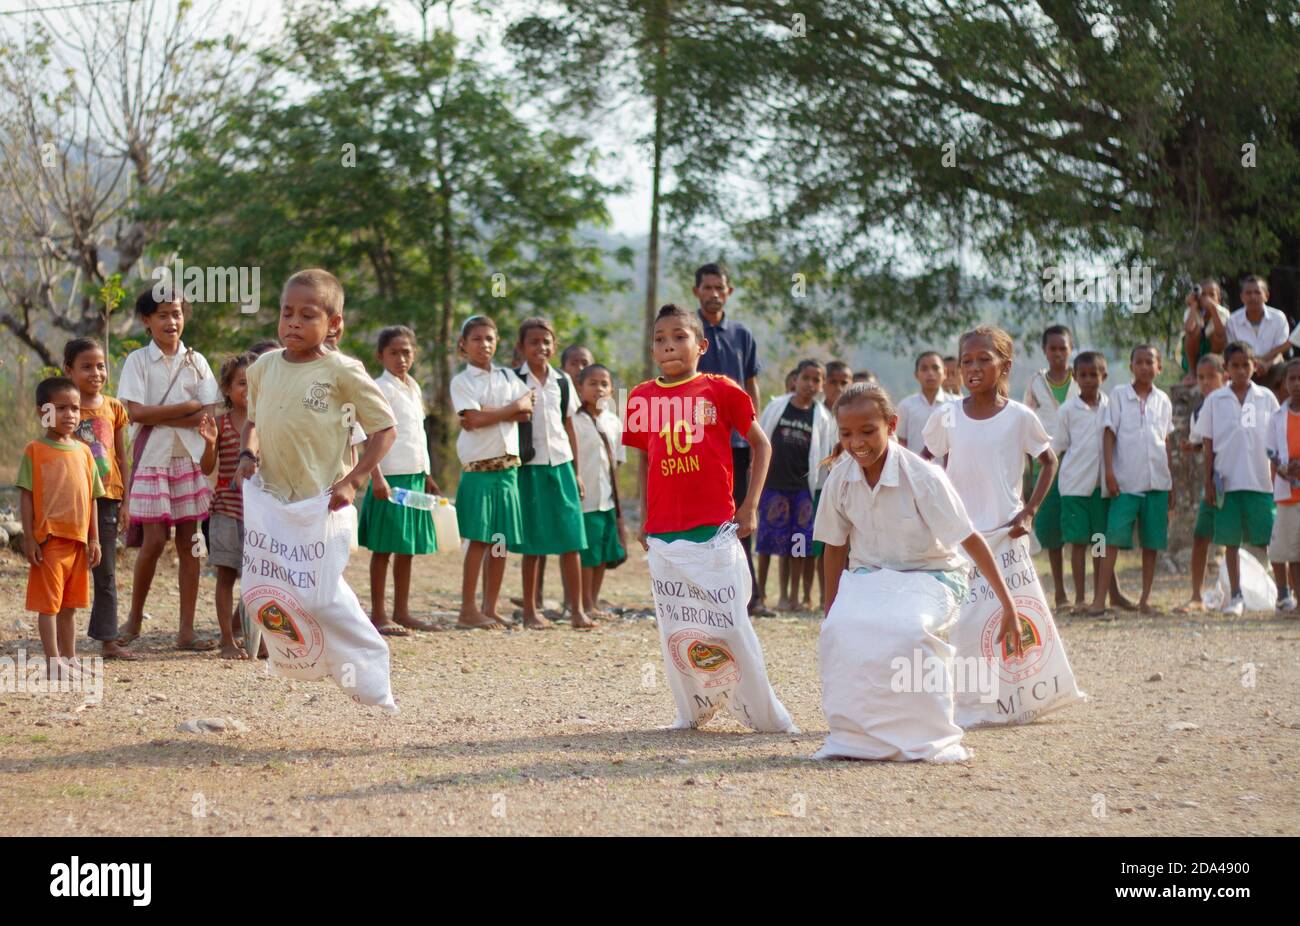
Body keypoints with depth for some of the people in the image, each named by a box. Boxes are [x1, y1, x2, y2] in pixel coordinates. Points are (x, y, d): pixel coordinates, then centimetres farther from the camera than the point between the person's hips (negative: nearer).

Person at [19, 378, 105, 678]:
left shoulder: (83, 452, 10)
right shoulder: (35, 451, -5)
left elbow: (91, 498, 12)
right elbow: (26, 496, -6)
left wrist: (94, 539, 10)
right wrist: (29, 537, -11)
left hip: (78, 540, 5)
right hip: (48, 539, -5)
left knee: (70, 604, 14)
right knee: (48, 602, -1)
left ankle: (70, 658, 22)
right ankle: (53, 661, 3)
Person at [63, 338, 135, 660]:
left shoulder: (113, 408, 7)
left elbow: (121, 456, 11)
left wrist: (124, 501, 6)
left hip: (106, 498, 4)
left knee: (106, 573, 9)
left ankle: (108, 641, 14)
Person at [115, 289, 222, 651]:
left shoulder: (196, 361, 8)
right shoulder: (138, 361, 0)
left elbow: (208, 416, -2)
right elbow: (136, 412, -12)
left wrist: (160, 417, -14)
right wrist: (186, 408, -11)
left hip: (190, 458, 3)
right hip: (151, 458, -3)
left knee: (189, 541, 1)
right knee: (154, 540, -8)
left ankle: (187, 630, 4)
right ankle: (134, 617, 12)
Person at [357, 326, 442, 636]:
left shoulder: (414, 388, 15)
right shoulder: (381, 388, -9)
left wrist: (426, 476, 23)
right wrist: (377, 478, -24)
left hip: (414, 475, 8)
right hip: (390, 476, -8)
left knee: (408, 548, 12)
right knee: (384, 548, -2)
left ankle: (401, 612, 19)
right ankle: (378, 615, 3)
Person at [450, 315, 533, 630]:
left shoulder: (508, 376, 14)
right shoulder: (461, 380, 0)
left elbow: (528, 408, 3)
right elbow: (473, 420, -13)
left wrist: (490, 414, -9)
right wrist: (512, 408, -4)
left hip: (508, 464, 5)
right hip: (478, 465, -5)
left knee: (502, 540, 4)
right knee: (478, 539, -8)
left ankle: (490, 608, 10)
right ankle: (468, 610, -4)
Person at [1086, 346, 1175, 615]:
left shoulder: (1162, 400, 10)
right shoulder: (1119, 395, 2)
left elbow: (1166, 442, 14)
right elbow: (1109, 434, 0)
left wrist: (1171, 483, 13)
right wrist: (1109, 472, -9)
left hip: (1157, 481, 3)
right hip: (1125, 481, -3)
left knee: (1152, 542, 6)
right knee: (1114, 538, -10)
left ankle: (1145, 598, 14)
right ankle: (1099, 599, -12)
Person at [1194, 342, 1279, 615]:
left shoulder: (1266, 398, 5)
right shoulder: (1215, 400, 5)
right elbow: (1209, 444, 6)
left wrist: (1277, 479, 2)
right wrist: (1209, 482, 1)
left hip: (1260, 481, -1)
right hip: (1227, 480, 1)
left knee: (1270, 540, -2)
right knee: (1231, 540, 3)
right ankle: (1236, 596, 9)